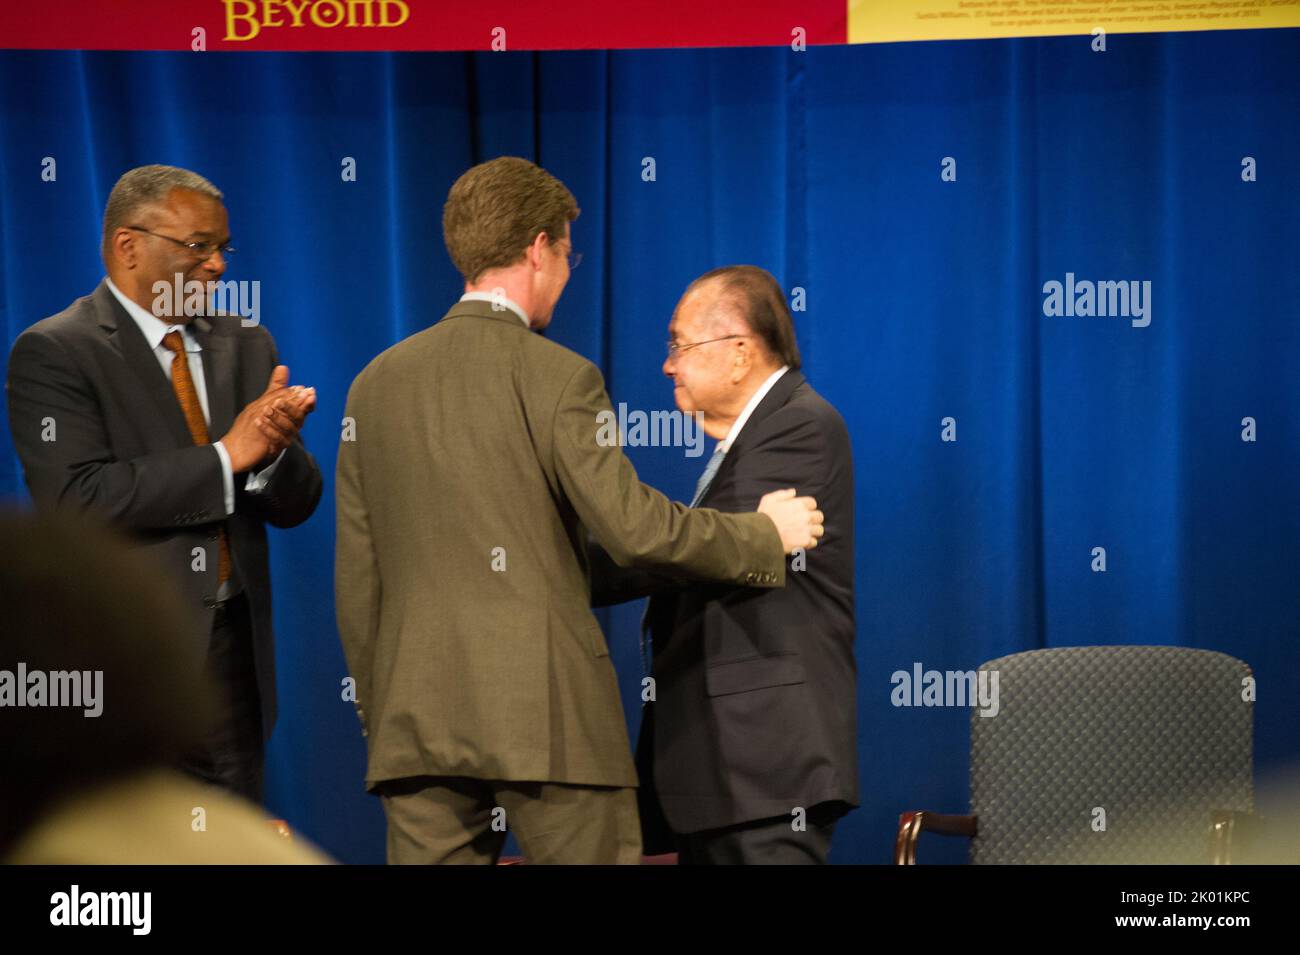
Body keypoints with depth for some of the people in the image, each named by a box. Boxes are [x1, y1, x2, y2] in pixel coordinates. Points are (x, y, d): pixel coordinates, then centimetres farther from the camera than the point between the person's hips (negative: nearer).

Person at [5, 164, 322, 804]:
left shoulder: (246, 346, 14)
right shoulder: (53, 353, -6)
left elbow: (294, 505, 11)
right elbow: (76, 498, -20)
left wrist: (273, 449, -13)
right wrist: (226, 457, -18)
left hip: (233, 652, 6)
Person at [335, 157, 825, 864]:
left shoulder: (375, 384, 11)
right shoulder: (557, 377, -6)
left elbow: (356, 575, 12)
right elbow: (633, 526, -12)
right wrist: (765, 536, 2)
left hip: (414, 720, 5)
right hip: (546, 713, -5)